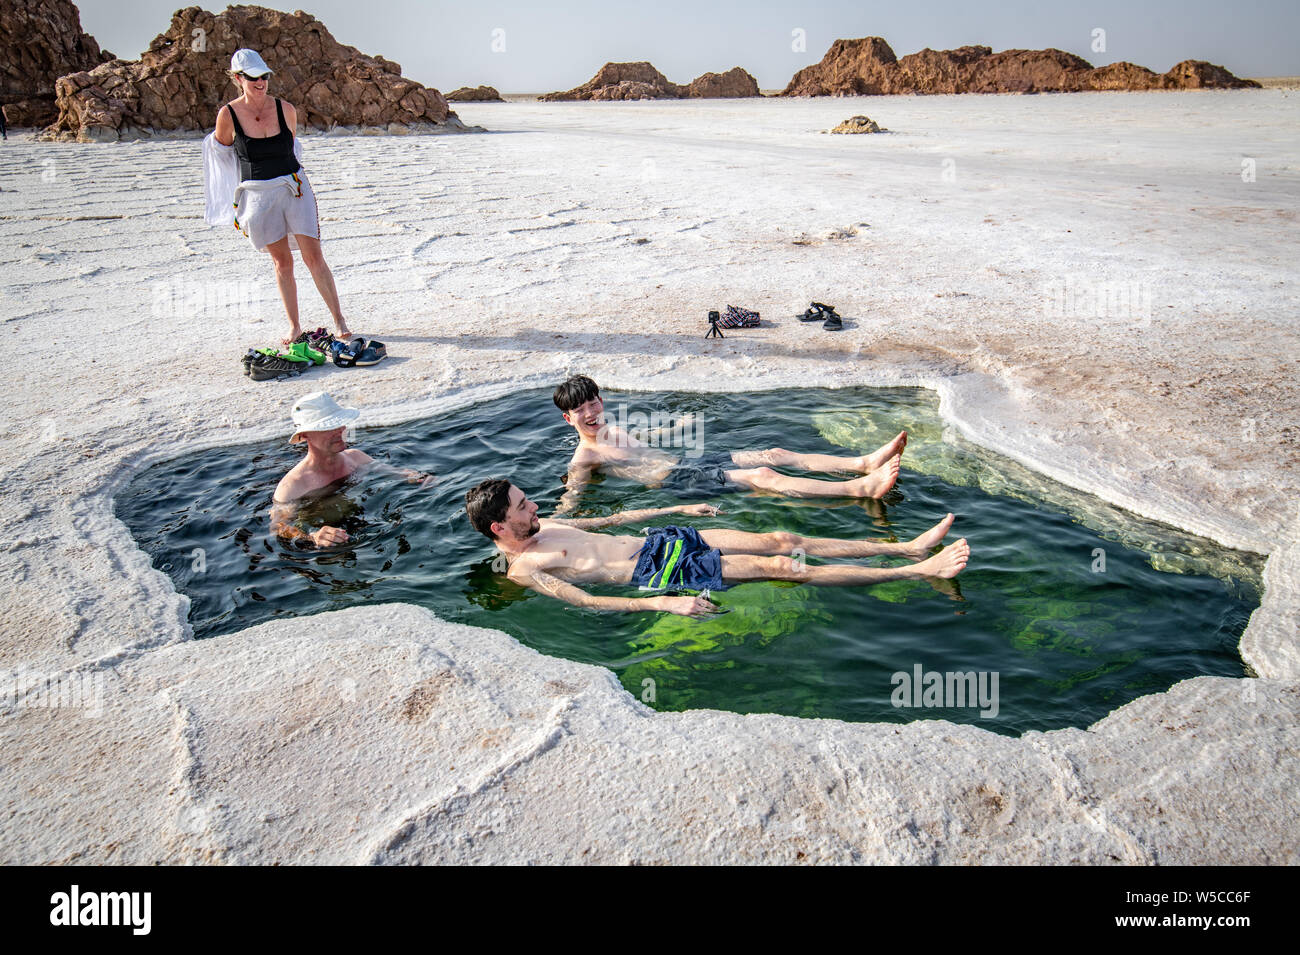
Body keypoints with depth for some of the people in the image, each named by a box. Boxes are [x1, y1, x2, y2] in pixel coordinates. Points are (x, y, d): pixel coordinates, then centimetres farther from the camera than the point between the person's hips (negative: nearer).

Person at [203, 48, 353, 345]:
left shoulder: (286, 109, -1)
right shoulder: (228, 115, -6)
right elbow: (221, 153, 10)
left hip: (294, 188, 0)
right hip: (257, 195, 0)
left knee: (313, 258, -5)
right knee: (282, 261, 4)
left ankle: (339, 320, 2)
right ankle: (294, 326, 14)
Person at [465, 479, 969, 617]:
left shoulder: (545, 527, 15)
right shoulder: (523, 570, -10)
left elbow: (611, 519, 24)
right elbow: (588, 602, -22)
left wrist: (679, 508, 26)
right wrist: (663, 605, -31)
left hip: (661, 541, 8)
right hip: (658, 571, -8)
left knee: (783, 541, -2)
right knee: (783, 567, -13)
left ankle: (908, 548, 2)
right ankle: (918, 572, -9)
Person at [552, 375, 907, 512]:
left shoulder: (613, 429, 20)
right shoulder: (583, 458, -4)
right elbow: (571, 495, -12)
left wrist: (676, 427, 46)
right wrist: (563, 517, -33)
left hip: (686, 461, 9)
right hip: (674, 481, -9)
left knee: (775, 455, -6)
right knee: (762, 476, -24)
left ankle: (864, 463, -13)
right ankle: (861, 488, -32)